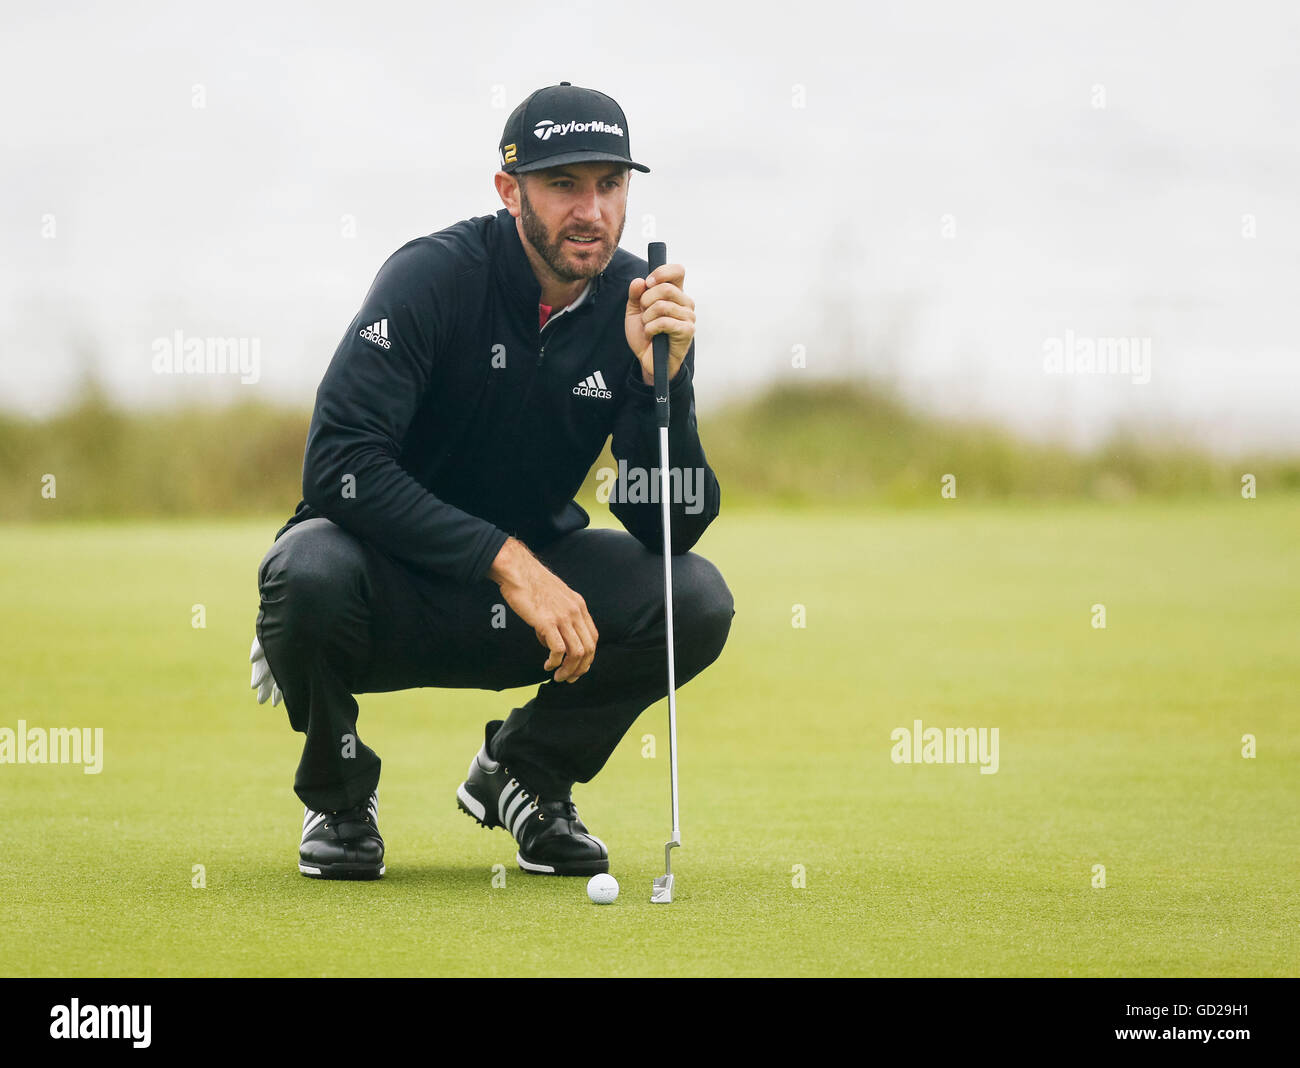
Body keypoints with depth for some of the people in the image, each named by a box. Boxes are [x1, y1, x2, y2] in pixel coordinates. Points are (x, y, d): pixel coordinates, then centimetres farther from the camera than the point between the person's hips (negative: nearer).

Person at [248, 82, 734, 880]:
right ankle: (338, 796, -4)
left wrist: (661, 376, -29)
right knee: (311, 570, -38)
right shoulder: (435, 276, -20)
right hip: (395, 587, -4)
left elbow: (674, 527, -13)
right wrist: (507, 561, -35)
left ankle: (525, 770, 7)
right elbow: (340, 462, -30)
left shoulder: (638, 306, -8)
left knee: (696, 601, -21)